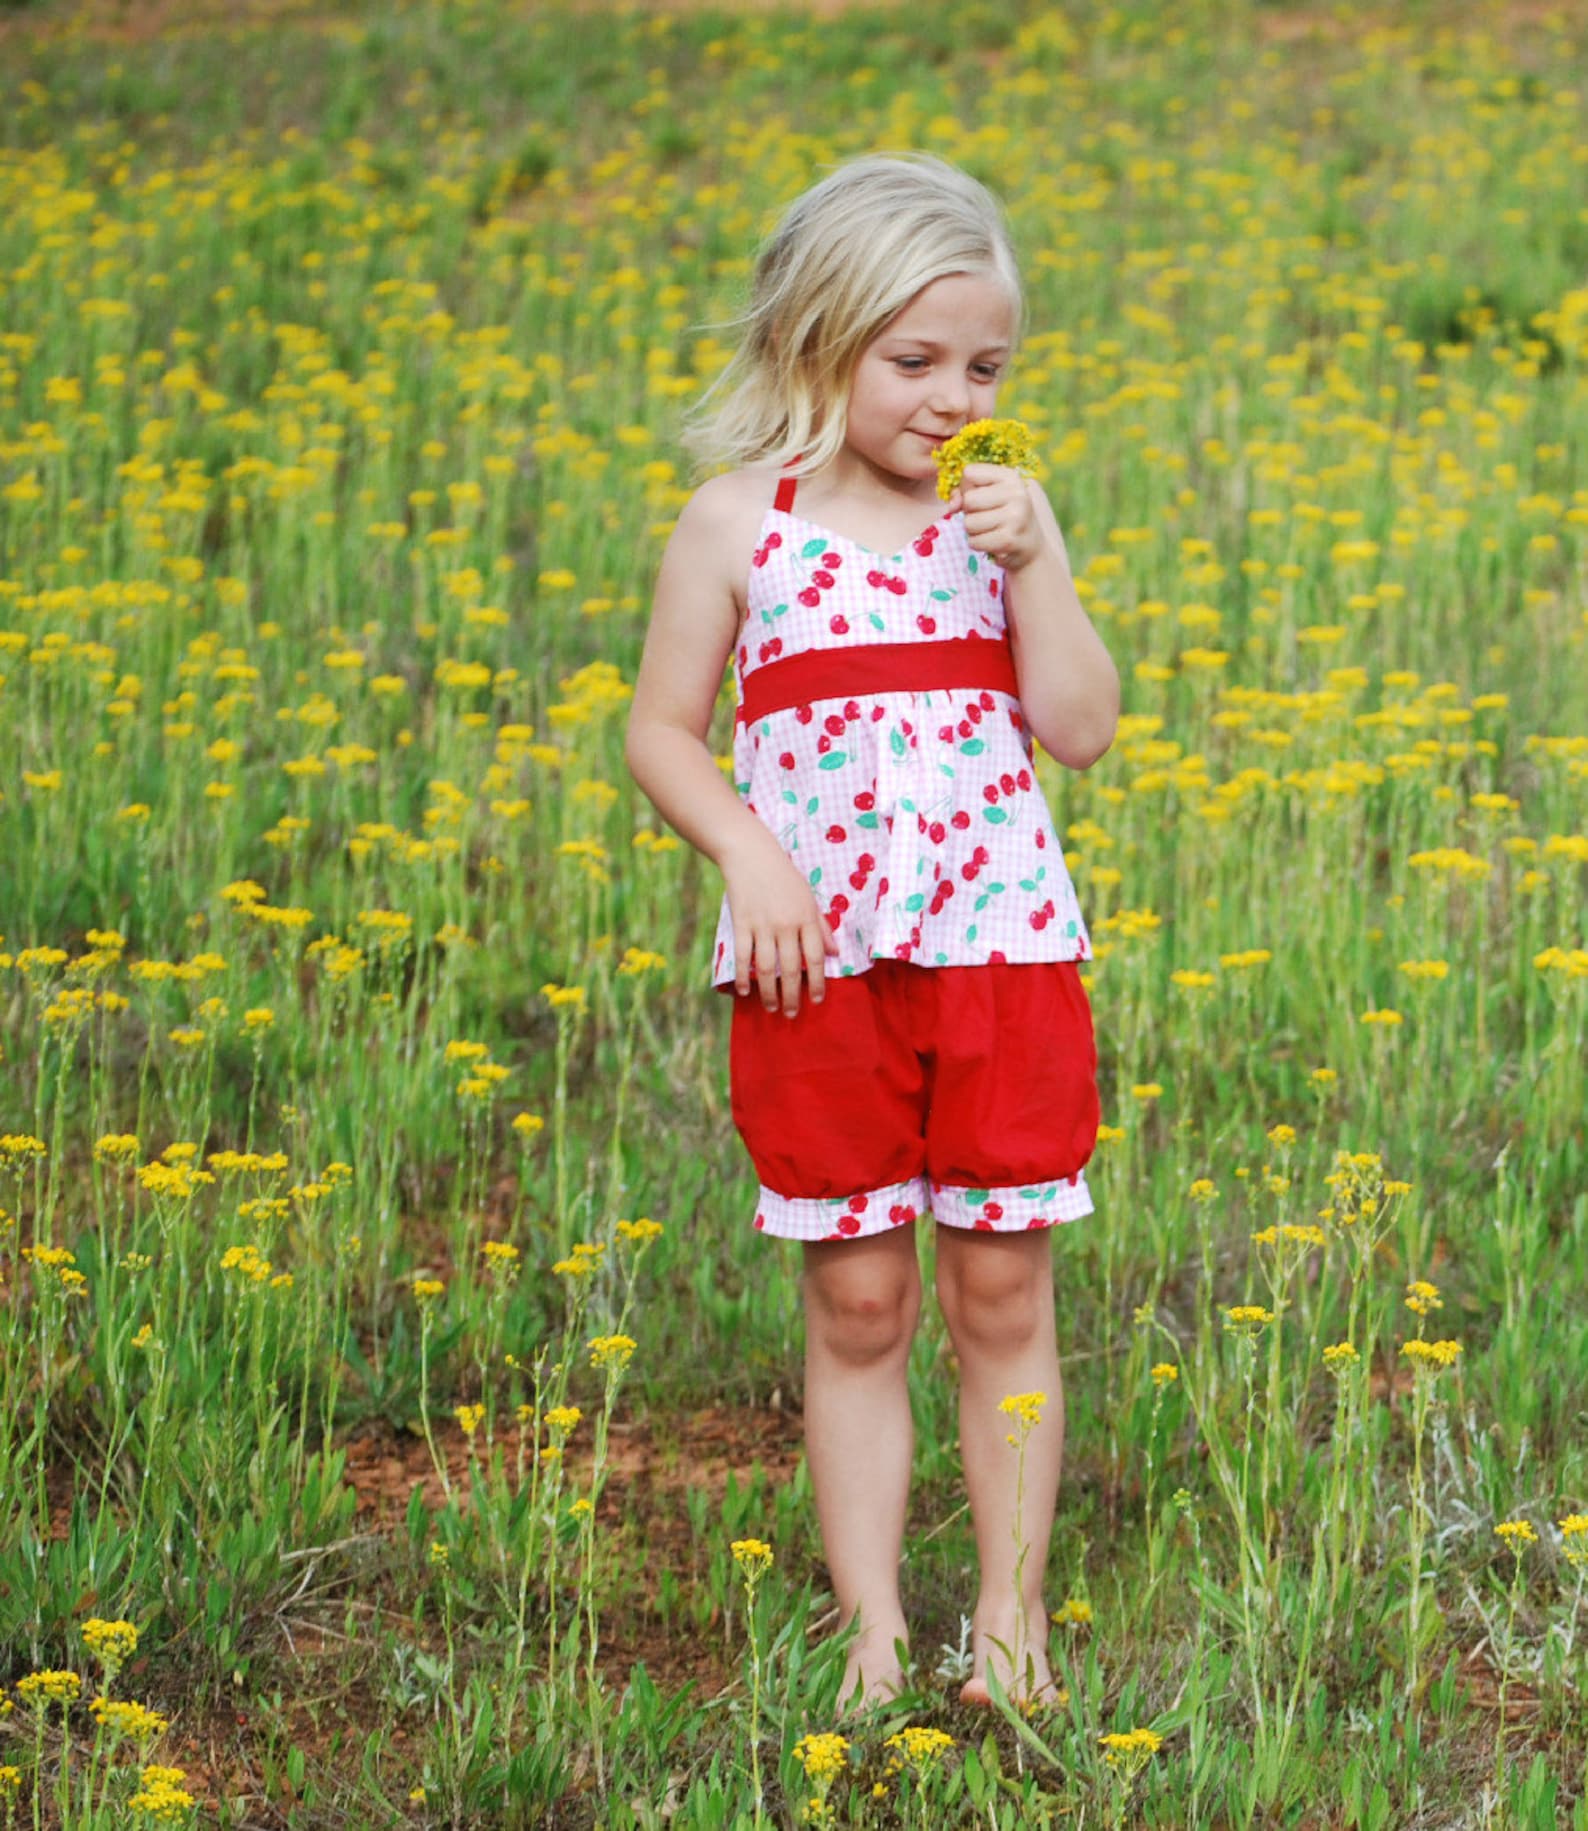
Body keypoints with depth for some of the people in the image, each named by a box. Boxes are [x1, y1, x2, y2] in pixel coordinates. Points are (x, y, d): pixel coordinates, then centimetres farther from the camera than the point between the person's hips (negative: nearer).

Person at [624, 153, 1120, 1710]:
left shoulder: (1001, 515, 5)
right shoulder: (739, 521, 0)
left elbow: (1081, 733, 0)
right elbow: (661, 731, 3)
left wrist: (1027, 569, -11)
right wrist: (748, 851, -12)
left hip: (1001, 947, 1)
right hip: (819, 962, -1)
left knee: (1002, 1297, 5)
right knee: (857, 1308, 4)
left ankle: (1010, 1621, 15)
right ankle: (872, 1630, 11)